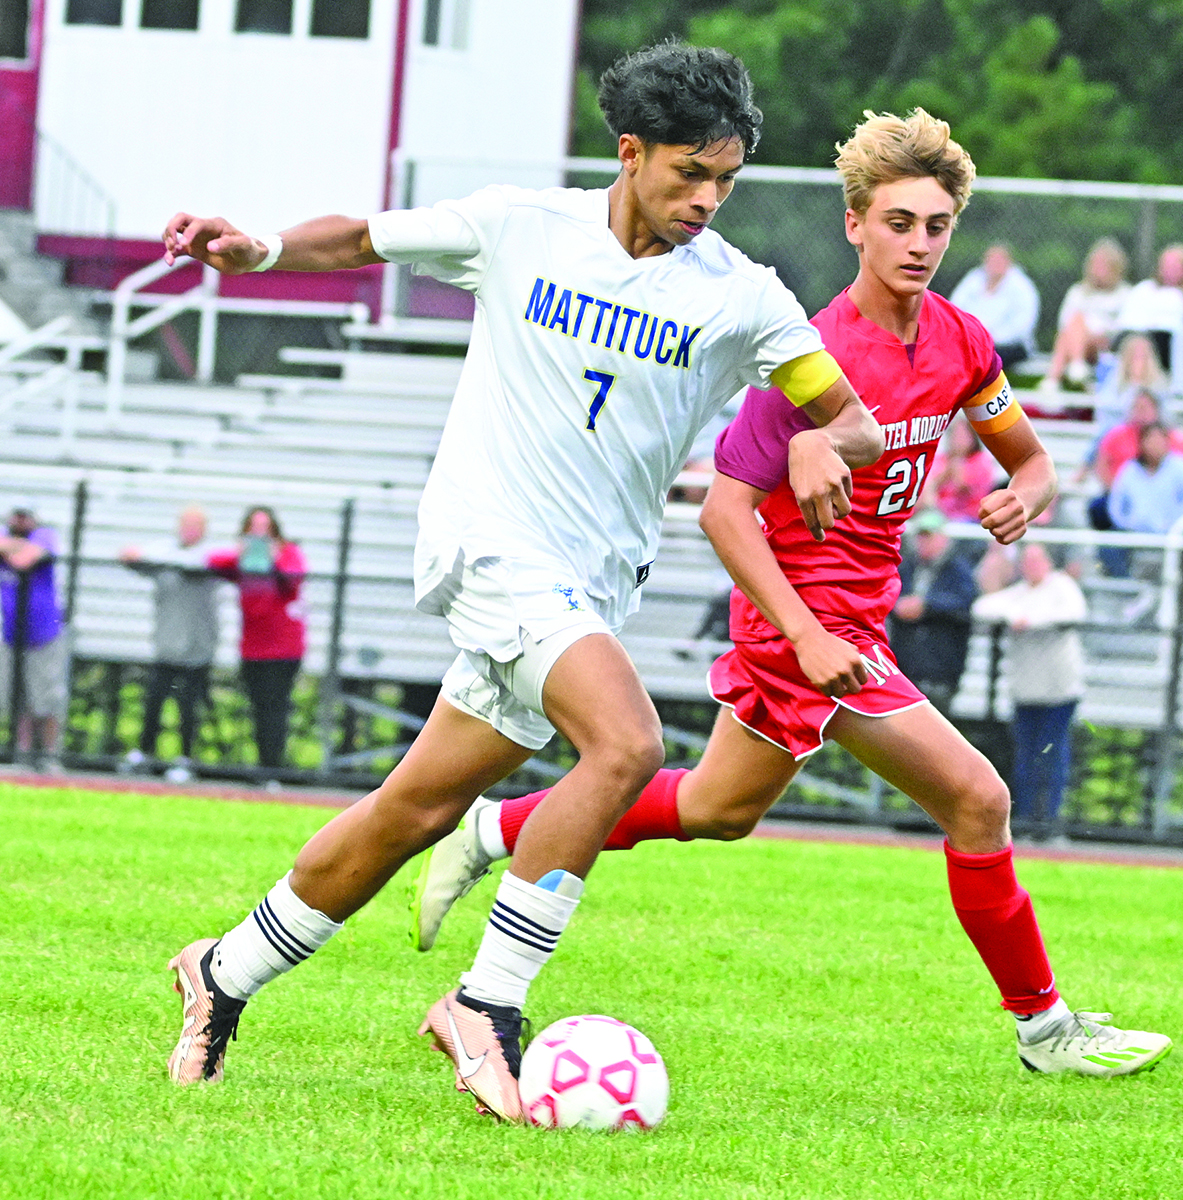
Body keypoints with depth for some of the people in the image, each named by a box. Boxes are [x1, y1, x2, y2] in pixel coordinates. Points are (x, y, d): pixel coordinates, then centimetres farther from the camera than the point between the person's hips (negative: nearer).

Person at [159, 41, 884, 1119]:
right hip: (491, 536, -4)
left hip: (596, 583, 4)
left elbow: (856, 421, 4)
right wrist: (259, 251, -8)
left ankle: (227, 973, 30)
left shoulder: (740, 296, 1)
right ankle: (486, 1004, -20)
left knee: (417, 810, 10)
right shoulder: (520, 229, -2)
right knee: (626, 742, -27)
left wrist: (822, 443, -19)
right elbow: (364, 239, 11)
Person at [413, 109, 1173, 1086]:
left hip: (855, 612, 9)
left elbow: (1031, 459, 13)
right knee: (977, 799, -11)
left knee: (720, 809, 25)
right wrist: (808, 638, -31)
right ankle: (1044, 1024, 2)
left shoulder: (961, 340, 1)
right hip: (809, 610, -9)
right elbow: (725, 507, -22)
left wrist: (1026, 497, -12)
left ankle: (493, 832, 36)